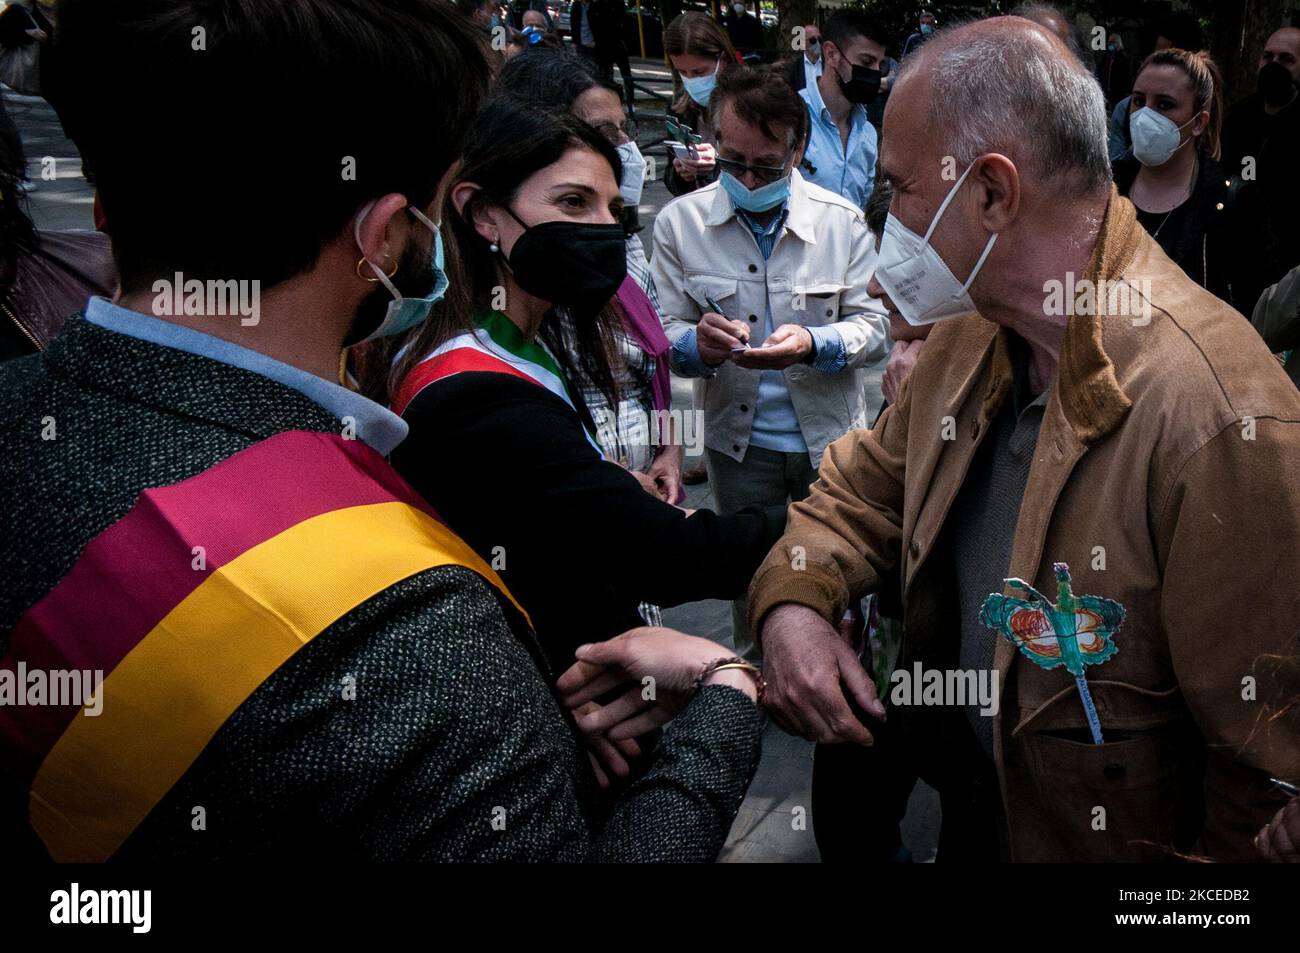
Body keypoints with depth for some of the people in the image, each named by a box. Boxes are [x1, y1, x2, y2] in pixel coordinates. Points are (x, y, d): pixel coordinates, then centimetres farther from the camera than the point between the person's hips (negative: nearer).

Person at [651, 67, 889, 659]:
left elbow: (873, 325, -7)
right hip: (738, 440, 0)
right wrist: (697, 344, -29)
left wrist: (814, 344, -28)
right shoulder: (679, 222, -8)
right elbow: (664, 333, -5)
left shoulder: (841, 221, -8)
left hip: (830, 435, 0)